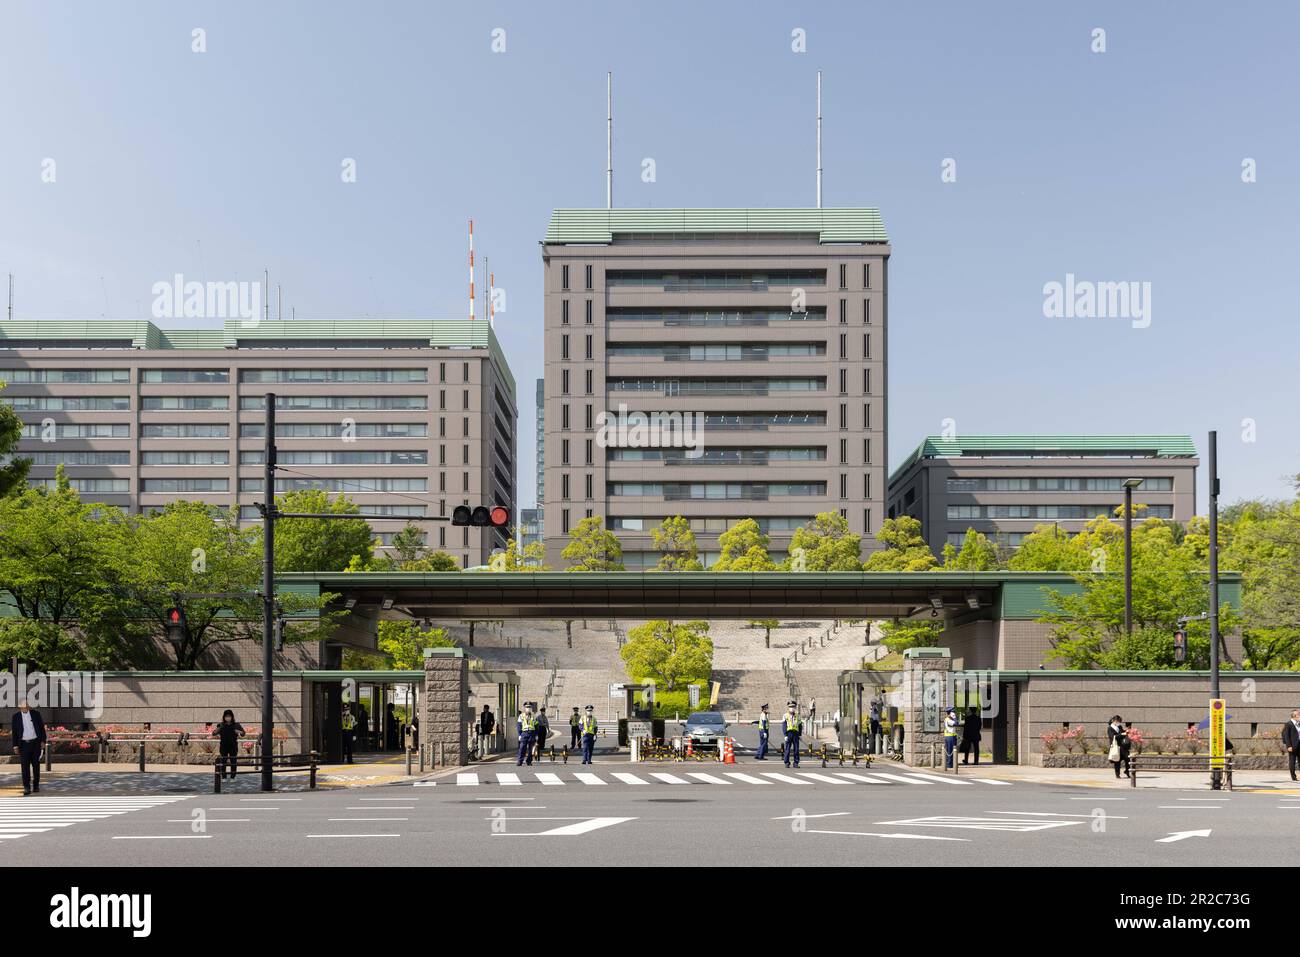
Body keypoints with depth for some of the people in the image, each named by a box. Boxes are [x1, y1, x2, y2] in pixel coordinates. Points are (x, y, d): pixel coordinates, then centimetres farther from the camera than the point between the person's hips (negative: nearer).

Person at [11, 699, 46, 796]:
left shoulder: (36, 714, 1)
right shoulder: (16, 716, 1)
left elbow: (42, 728, 5)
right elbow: (14, 732, 3)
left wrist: (43, 741, -2)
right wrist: (15, 746, -2)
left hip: (35, 742, 1)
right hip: (24, 744, 0)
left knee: (36, 765, 5)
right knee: (25, 766, -6)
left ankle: (36, 786, 14)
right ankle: (27, 787, -4)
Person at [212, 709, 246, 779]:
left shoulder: (236, 725, 1)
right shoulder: (221, 725, 1)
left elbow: (243, 733, 6)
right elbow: (213, 734, 4)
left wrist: (239, 732, -15)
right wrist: (216, 731, -17)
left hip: (233, 746, 0)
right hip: (224, 746, 0)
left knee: (233, 762, 1)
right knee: (223, 761, 0)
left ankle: (232, 777, 10)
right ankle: (223, 777, 8)